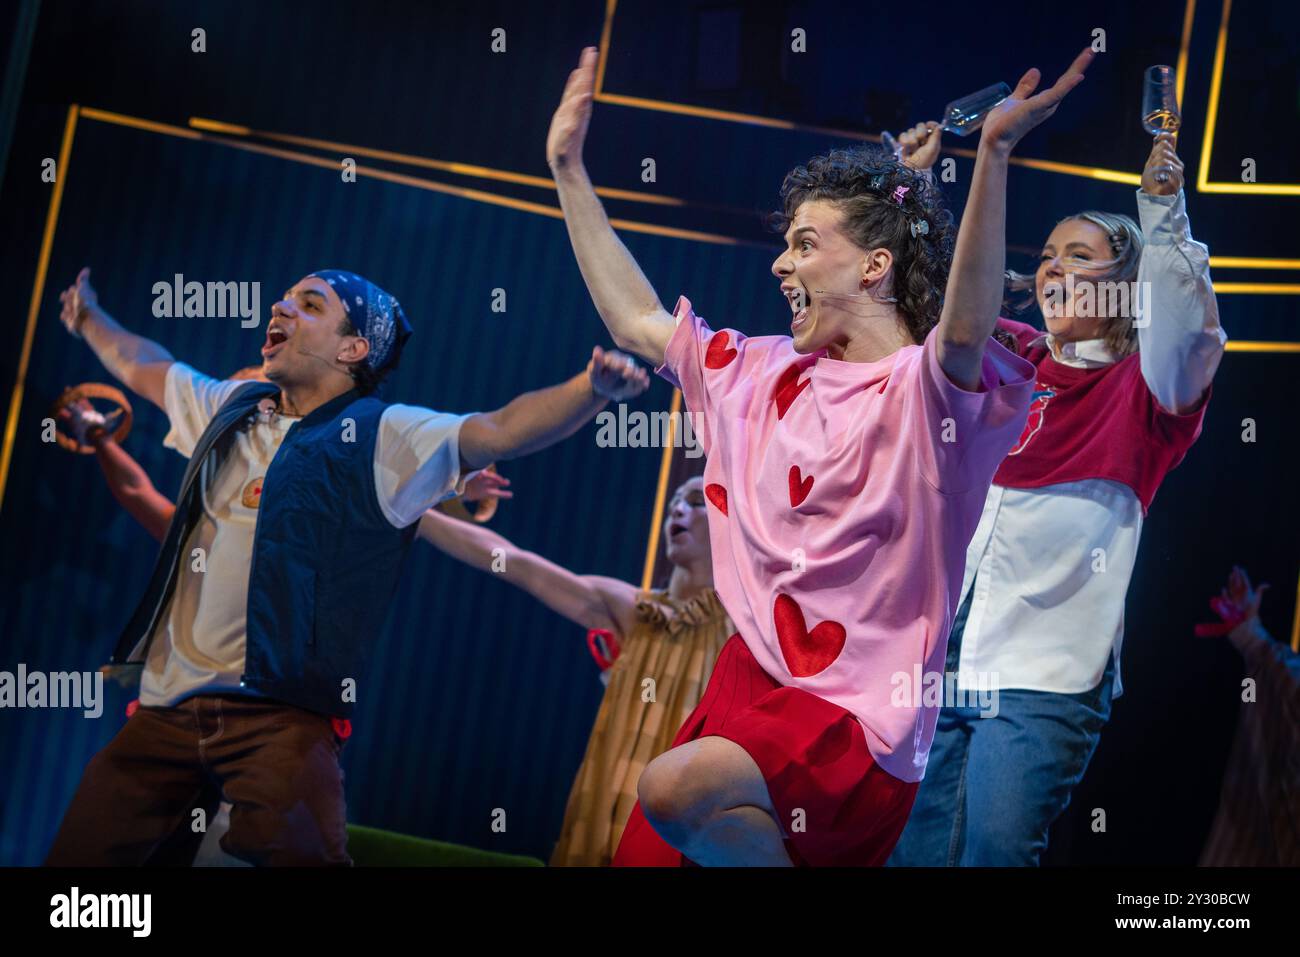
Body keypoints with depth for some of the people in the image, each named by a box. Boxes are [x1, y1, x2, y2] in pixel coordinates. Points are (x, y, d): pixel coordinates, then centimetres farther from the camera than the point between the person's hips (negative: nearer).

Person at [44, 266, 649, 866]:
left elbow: (501, 430, -16)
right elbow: (144, 369, 38)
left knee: (298, 852, -20)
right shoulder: (232, 409, 17)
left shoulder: (382, 437, -2)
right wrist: (90, 321, 52)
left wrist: (592, 389, -32)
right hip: (167, 705, 6)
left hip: (278, 712, -6)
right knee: (80, 855, 3)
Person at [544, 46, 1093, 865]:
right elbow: (638, 322, 26)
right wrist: (570, 169, 27)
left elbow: (965, 330, -32)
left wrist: (995, 151, -45)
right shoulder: (761, 374, 16)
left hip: (858, 724, -8)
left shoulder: (925, 390, -9)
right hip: (747, 684, 8)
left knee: (677, 788, -34)